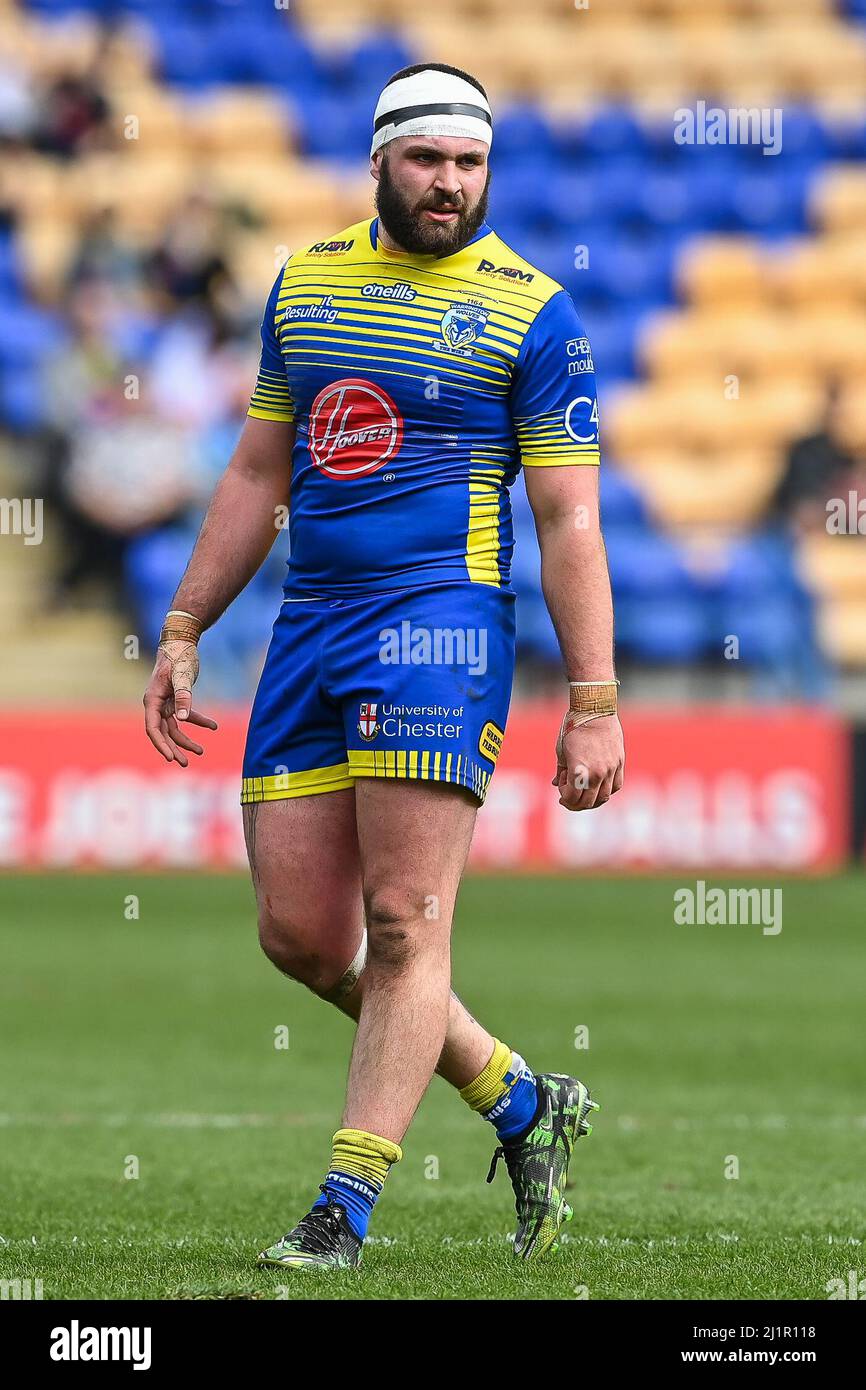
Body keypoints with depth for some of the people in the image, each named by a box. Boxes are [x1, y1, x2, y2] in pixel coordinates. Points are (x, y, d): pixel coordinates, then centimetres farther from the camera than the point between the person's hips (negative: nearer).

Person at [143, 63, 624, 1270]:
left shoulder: (533, 312, 0)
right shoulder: (304, 282, 15)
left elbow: (568, 522, -3)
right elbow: (257, 477, 21)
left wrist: (593, 700, -9)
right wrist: (182, 635, 17)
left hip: (440, 619, -6)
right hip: (309, 628, 6)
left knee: (404, 927, -10)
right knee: (299, 933, 3)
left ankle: (344, 1213, -6)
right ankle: (523, 1104, 20)